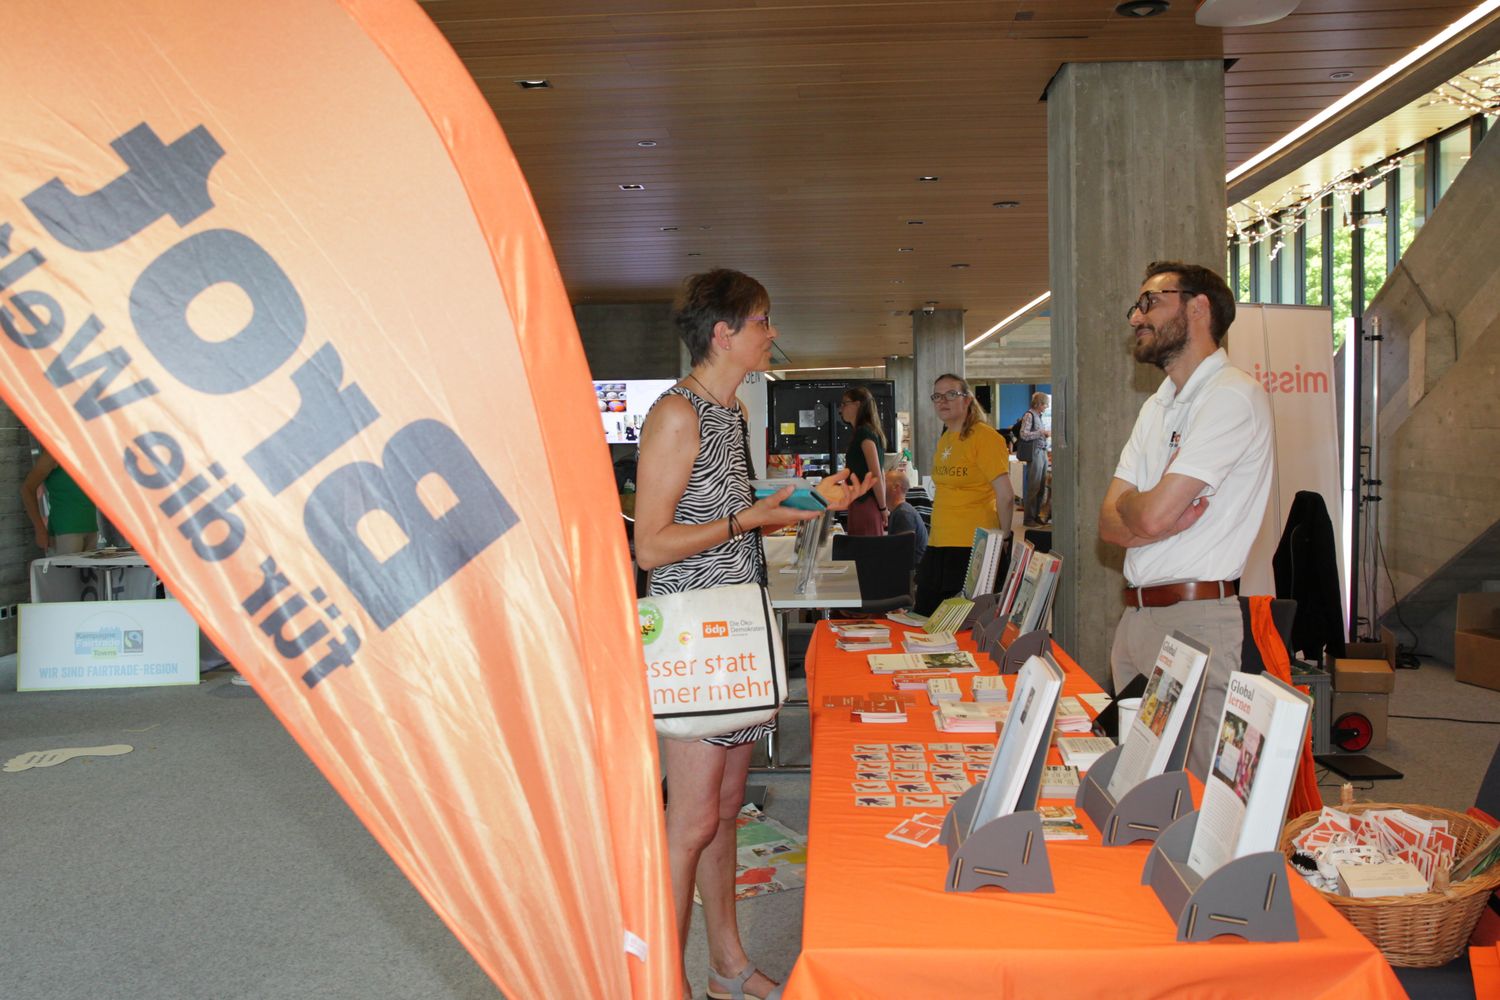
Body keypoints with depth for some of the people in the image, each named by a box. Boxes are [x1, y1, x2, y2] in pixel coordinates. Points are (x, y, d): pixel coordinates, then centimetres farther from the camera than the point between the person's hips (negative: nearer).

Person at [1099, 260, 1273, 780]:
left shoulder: (1232, 395, -11)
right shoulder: (1156, 407, 19)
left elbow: (1152, 513, -19)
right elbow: (1110, 522, 11)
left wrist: (1129, 505, 3)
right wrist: (1165, 521, -10)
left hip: (1197, 620, -8)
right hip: (1136, 618, 9)